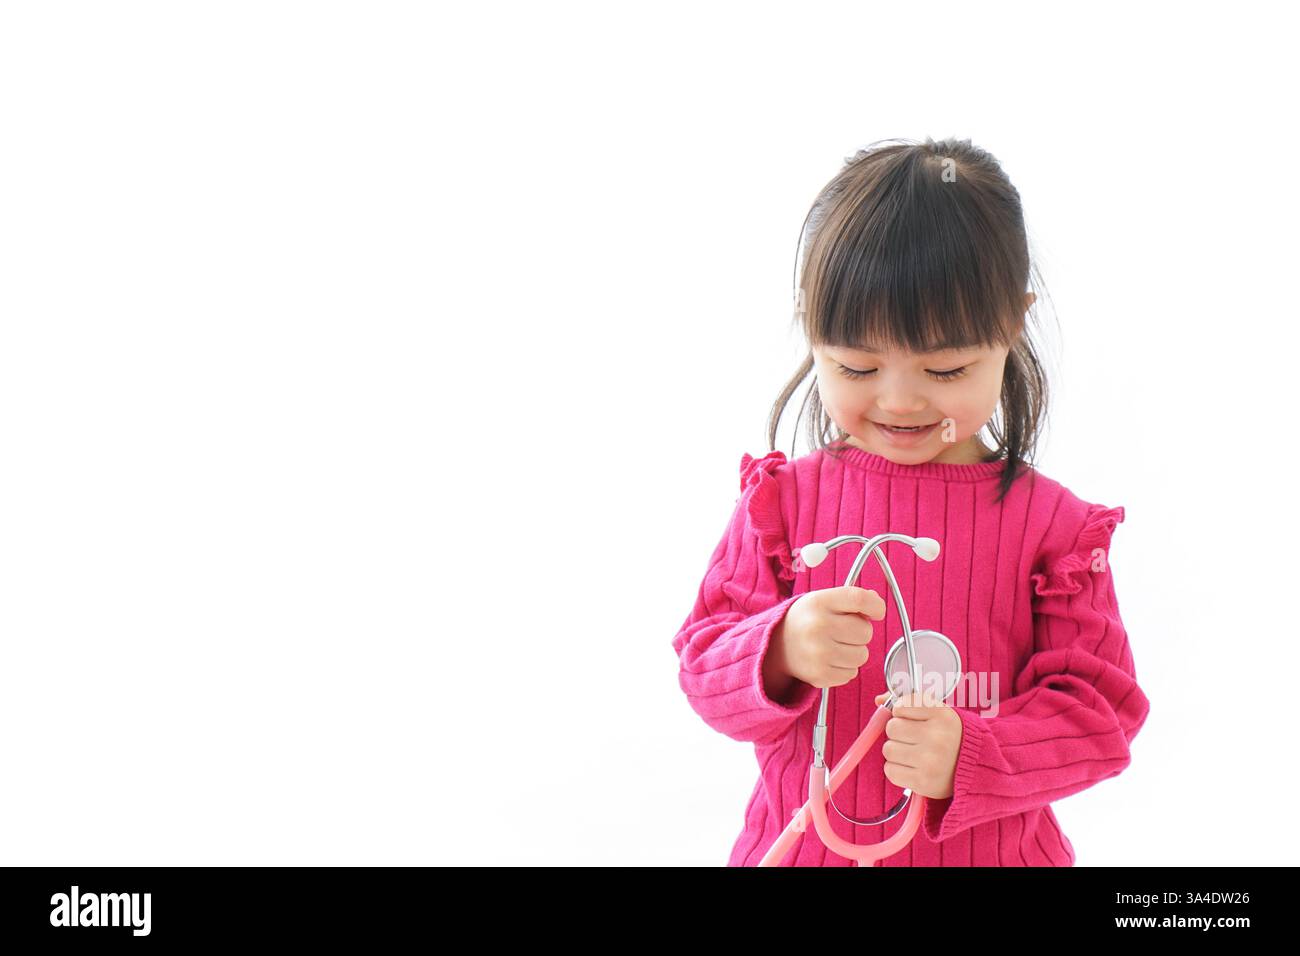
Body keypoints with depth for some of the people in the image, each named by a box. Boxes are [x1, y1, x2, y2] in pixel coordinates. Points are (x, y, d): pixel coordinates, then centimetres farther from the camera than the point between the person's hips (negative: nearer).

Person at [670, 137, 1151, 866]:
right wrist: (780, 650, -29)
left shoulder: (1052, 525, -11)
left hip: (993, 851, 0)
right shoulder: (783, 500, -8)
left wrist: (970, 757, -27)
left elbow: (1099, 707, -10)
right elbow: (703, 667, -7)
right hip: (802, 844, 1)